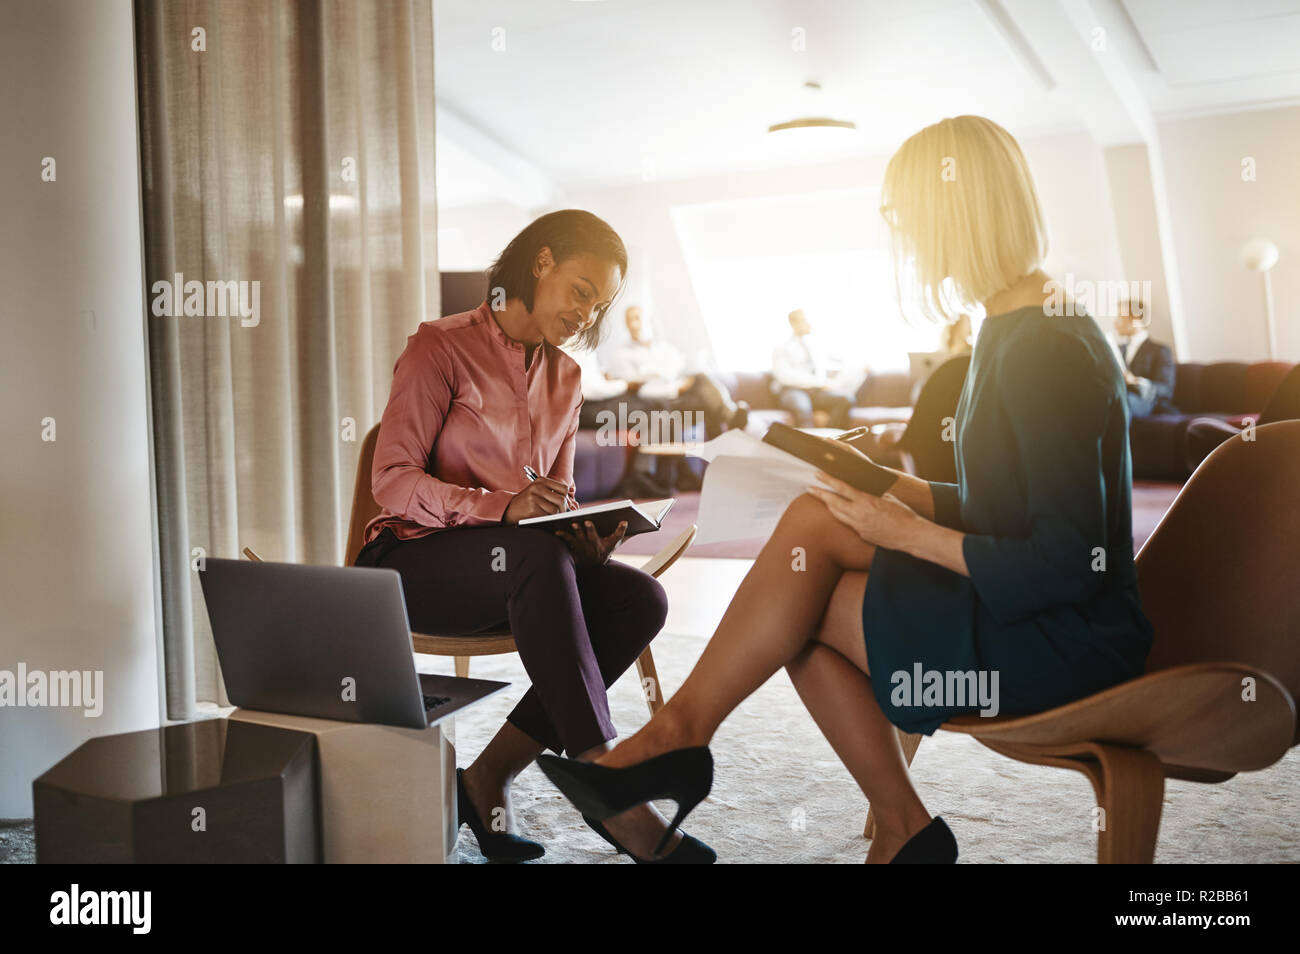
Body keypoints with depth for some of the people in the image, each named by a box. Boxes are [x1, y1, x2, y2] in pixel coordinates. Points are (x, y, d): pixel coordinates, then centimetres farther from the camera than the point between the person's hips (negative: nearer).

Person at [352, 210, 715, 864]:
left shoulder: (565, 377, 15)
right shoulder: (440, 348, -5)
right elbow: (392, 481, -13)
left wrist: (581, 527, -8)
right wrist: (500, 506, -29)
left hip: (520, 568, 6)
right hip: (412, 562, -6)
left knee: (641, 598, -22)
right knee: (538, 555, -38)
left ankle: (489, 776, -20)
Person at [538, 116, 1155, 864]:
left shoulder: (1044, 351, -19)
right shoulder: (1019, 332, 12)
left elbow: (1068, 565, -23)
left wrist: (910, 532, -17)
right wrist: (901, 489, 5)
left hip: (1070, 644, -9)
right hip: (1019, 607, 9)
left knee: (813, 527, -16)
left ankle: (678, 732, 0)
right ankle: (902, 830, 4)